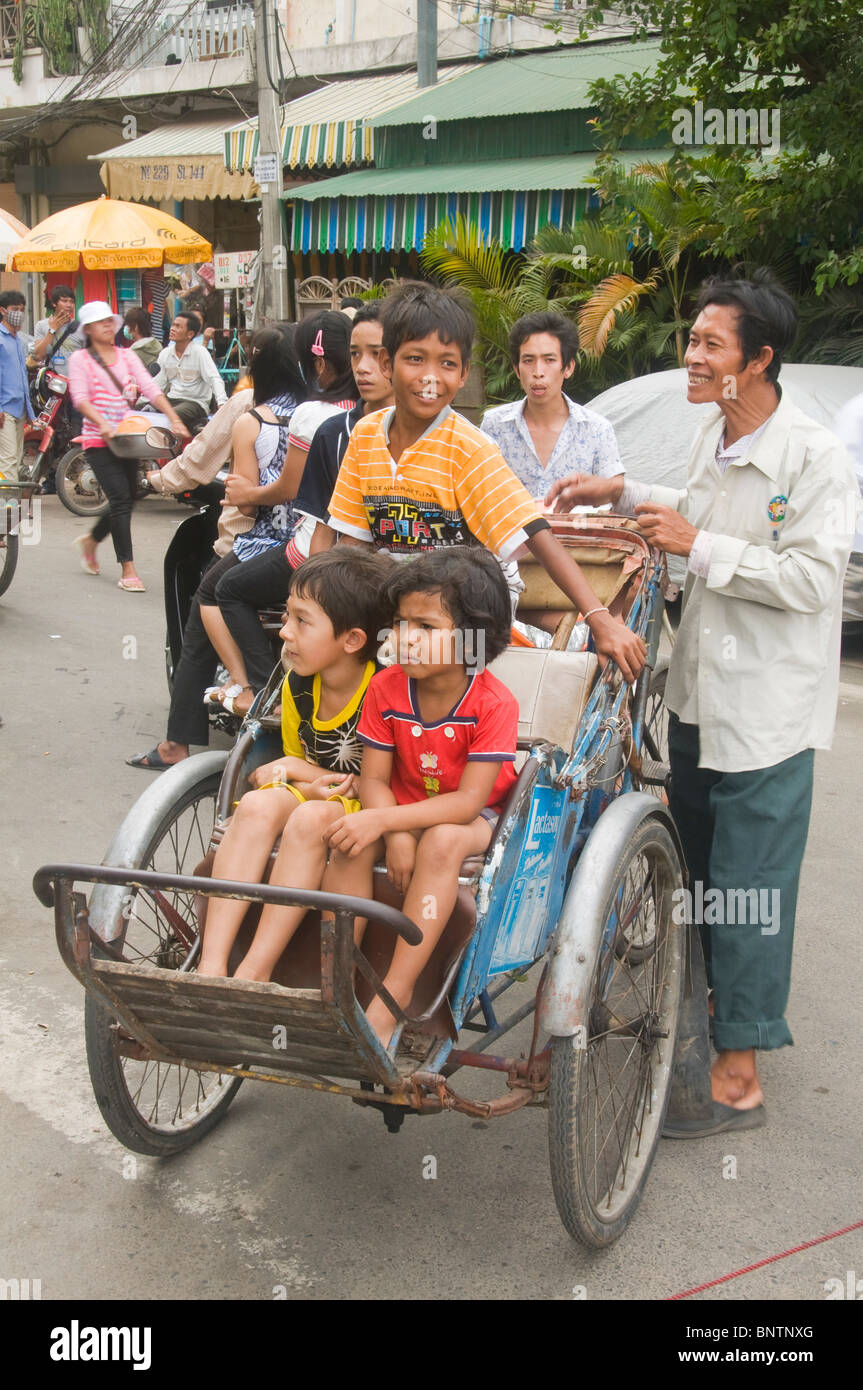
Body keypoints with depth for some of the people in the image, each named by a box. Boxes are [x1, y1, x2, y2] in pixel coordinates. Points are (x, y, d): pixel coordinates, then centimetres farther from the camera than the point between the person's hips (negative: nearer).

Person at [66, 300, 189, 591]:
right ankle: (127, 570, -10)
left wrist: (175, 419, -13)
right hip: (99, 440, -5)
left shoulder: (126, 356, 12)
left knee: (126, 501, 9)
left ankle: (91, 540, 37)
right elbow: (80, 398, -13)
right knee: (121, 498, -15)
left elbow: (150, 388, 1)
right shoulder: (80, 359, 1)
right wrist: (102, 423, -31)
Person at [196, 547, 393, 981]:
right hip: (315, 797, 6)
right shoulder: (298, 685, 1)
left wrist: (301, 771, -10)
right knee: (259, 804, -24)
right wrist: (310, 785, -11)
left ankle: (254, 972, -28)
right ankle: (211, 965, -31)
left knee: (312, 818, -34)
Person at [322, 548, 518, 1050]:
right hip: (403, 809, 4)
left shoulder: (494, 703, -21)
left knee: (441, 841, -36)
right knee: (351, 844, -27)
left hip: (473, 819, -3)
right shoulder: (387, 688, -8)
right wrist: (396, 835, -28)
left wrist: (383, 820, -34)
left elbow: (468, 800, -25)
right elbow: (374, 778, -7)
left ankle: (392, 996, -29)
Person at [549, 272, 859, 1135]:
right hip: (699, 689, 9)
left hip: (766, 707, -8)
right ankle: (716, 1000, 41)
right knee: (695, 866, 20)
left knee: (746, 891, -1)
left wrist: (698, 546, -22)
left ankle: (739, 1076, 10)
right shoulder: (712, 436, 8)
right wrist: (622, 496, 18)